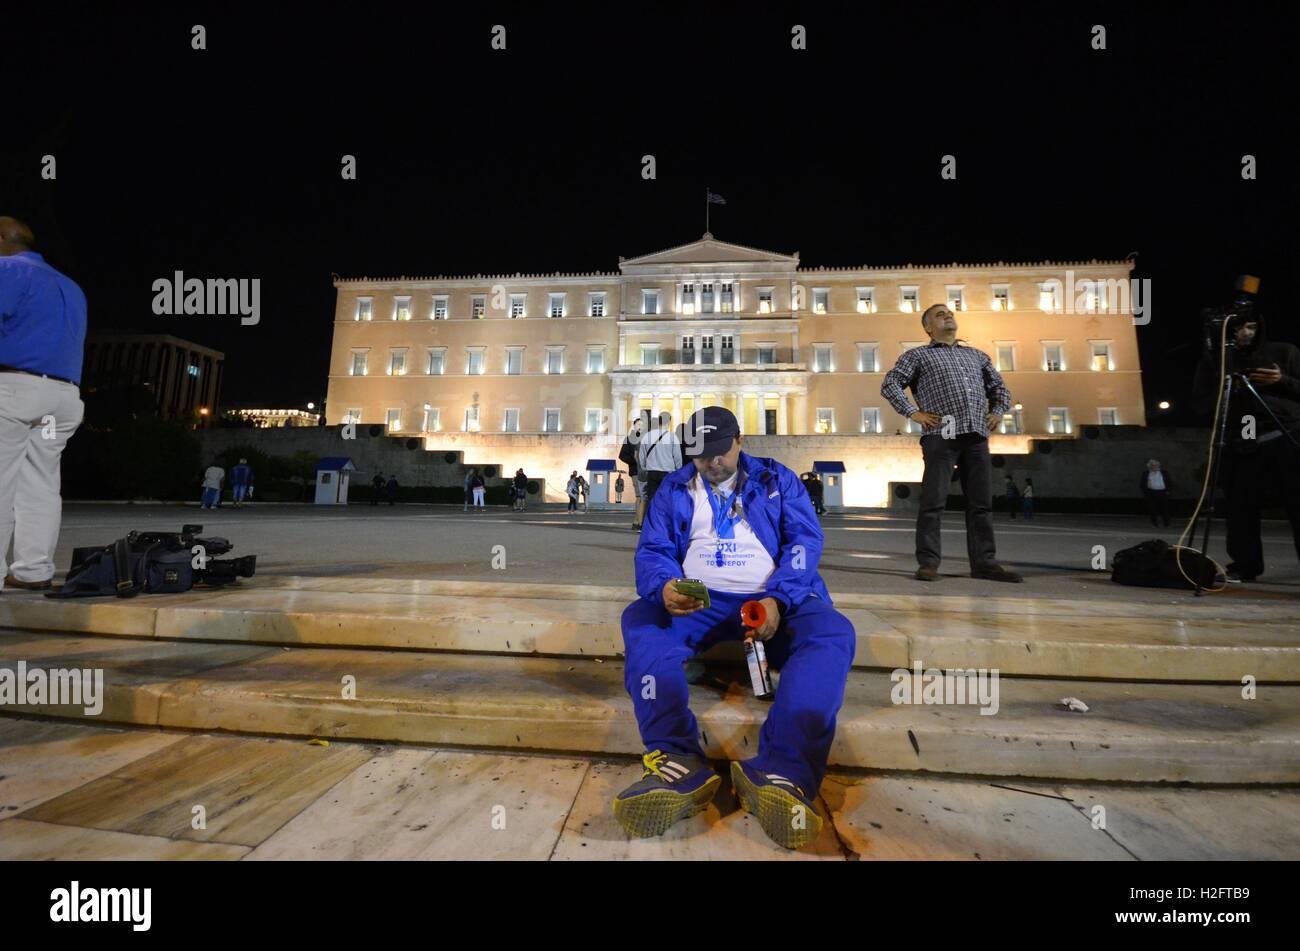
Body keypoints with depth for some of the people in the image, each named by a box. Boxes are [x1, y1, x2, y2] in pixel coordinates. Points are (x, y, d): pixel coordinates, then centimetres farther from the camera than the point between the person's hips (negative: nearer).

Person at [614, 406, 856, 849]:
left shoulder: (778, 479, 11)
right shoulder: (673, 488, 13)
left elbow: (805, 539, 0)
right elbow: (652, 550, 5)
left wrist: (777, 598, -18)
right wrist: (664, 587, -21)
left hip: (775, 602, 0)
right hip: (697, 604, 1)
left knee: (833, 630, -30)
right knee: (639, 619, -28)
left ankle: (783, 770, -46)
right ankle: (678, 762, -43)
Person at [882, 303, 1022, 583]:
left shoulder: (977, 355, 28)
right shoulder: (917, 355, 12)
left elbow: (999, 388, 35)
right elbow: (890, 384, 1)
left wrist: (998, 412, 17)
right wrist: (913, 412, -8)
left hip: (976, 437, 5)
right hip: (941, 436, -5)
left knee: (982, 502, 5)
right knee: (934, 501, -6)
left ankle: (984, 562, 12)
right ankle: (928, 563, -1)